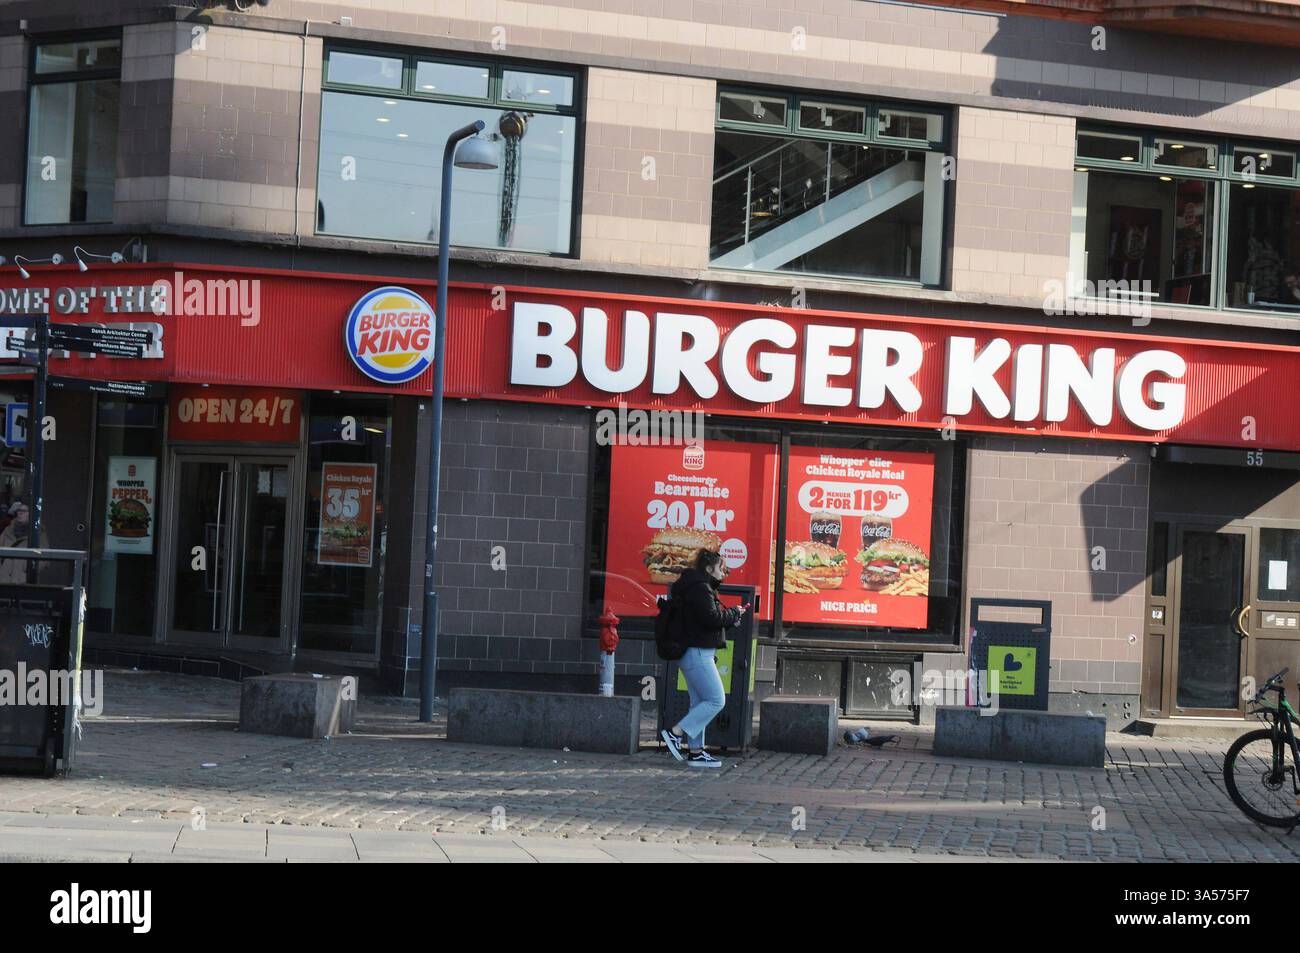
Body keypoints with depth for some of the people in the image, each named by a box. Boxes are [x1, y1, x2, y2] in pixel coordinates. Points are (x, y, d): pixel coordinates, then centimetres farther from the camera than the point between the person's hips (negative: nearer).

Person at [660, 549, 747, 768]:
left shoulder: (698, 586, 18)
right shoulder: (701, 588, -14)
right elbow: (712, 618, -22)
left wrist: (730, 618, 6)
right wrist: (735, 614, -7)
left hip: (693, 653, 11)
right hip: (697, 653, -11)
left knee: (700, 703, 11)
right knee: (716, 700, -9)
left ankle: (695, 751, 12)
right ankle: (675, 733, -10)